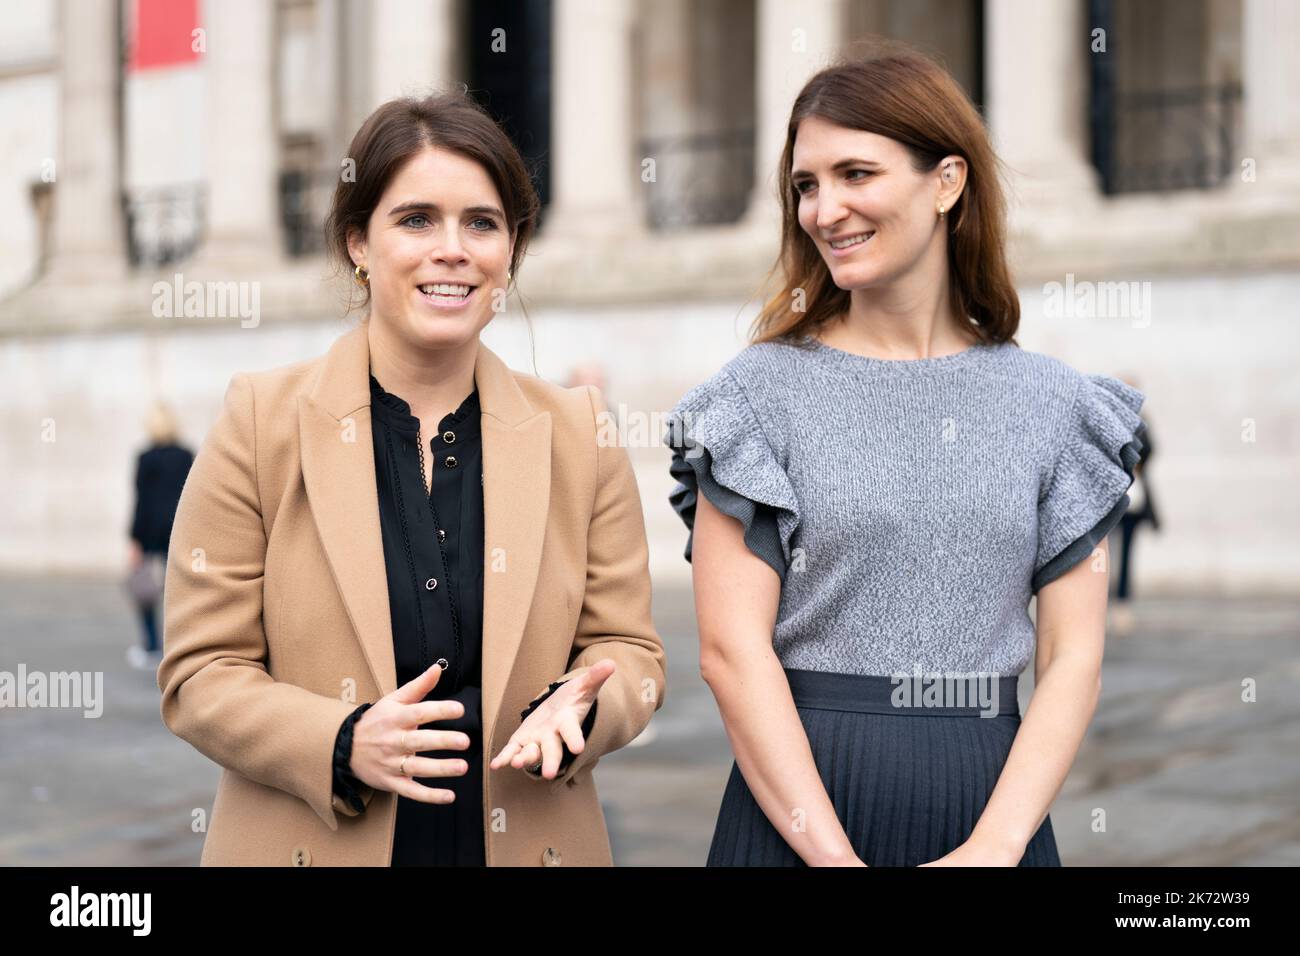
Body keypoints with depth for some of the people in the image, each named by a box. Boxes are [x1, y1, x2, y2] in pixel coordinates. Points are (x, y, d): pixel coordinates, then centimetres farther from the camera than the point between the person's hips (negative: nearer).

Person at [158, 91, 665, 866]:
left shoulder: (578, 434, 2)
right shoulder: (261, 424, -4)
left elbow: (628, 650, 5)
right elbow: (200, 674, -5)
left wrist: (575, 711, -16)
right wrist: (344, 745, -20)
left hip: (528, 843, 2)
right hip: (314, 844, -2)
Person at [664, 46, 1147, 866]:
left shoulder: (1053, 406, 2)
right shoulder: (763, 392, -3)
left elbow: (1074, 655, -1)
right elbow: (732, 647, -9)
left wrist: (994, 846, -13)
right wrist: (832, 852, -16)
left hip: (994, 798, 2)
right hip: (796, 803, -1)